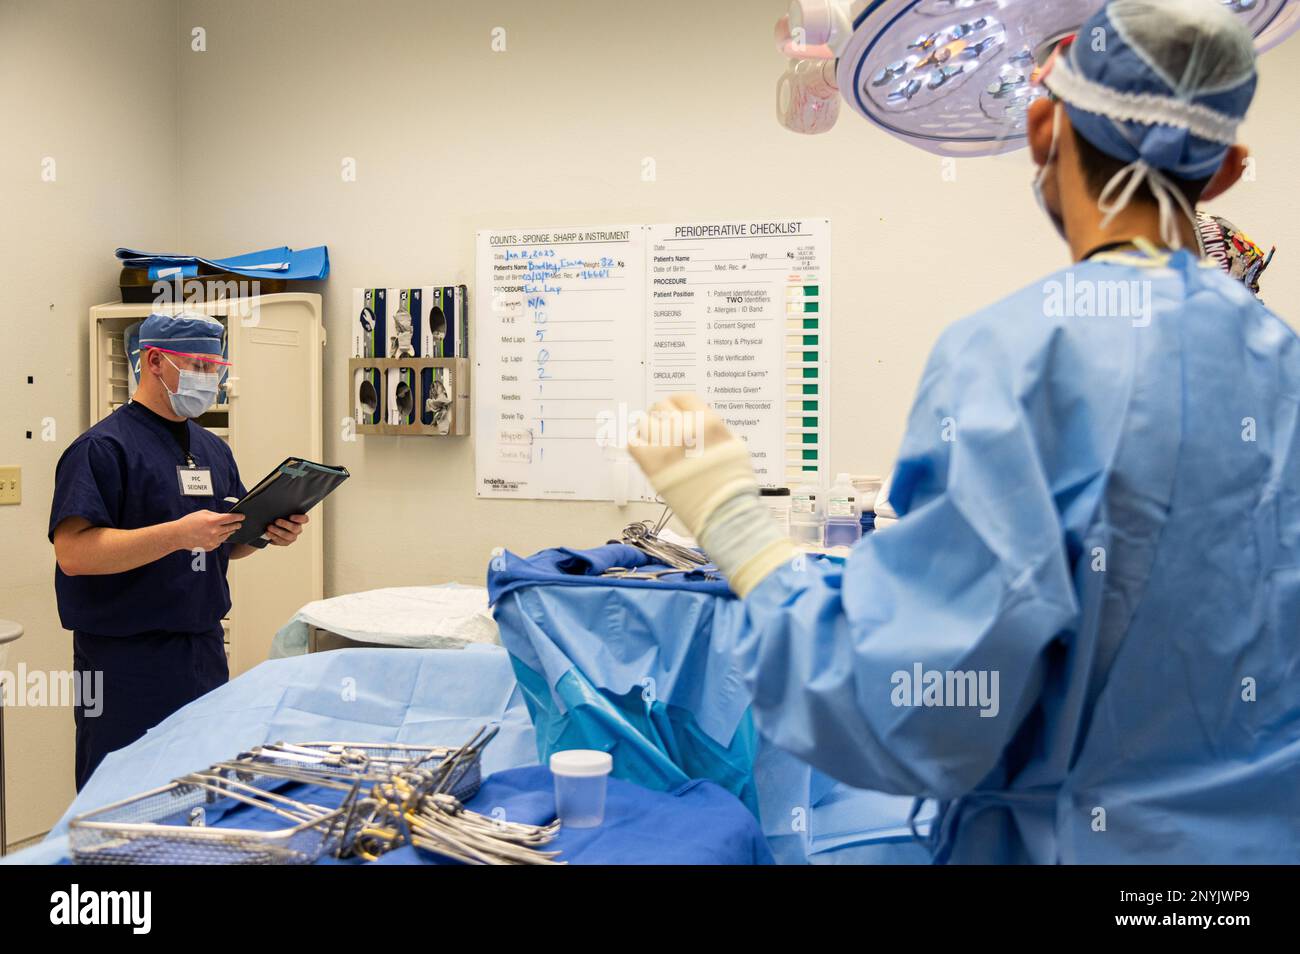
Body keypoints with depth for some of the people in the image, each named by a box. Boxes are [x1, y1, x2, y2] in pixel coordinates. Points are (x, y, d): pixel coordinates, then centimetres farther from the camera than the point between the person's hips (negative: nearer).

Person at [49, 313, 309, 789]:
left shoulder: (214, 450, 12)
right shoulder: (103, 447, -11)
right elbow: (73, 551, -20)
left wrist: (269, 532, -2)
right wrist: (179, 533, -29)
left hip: (206, 650, 7)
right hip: (126, 659, -7)